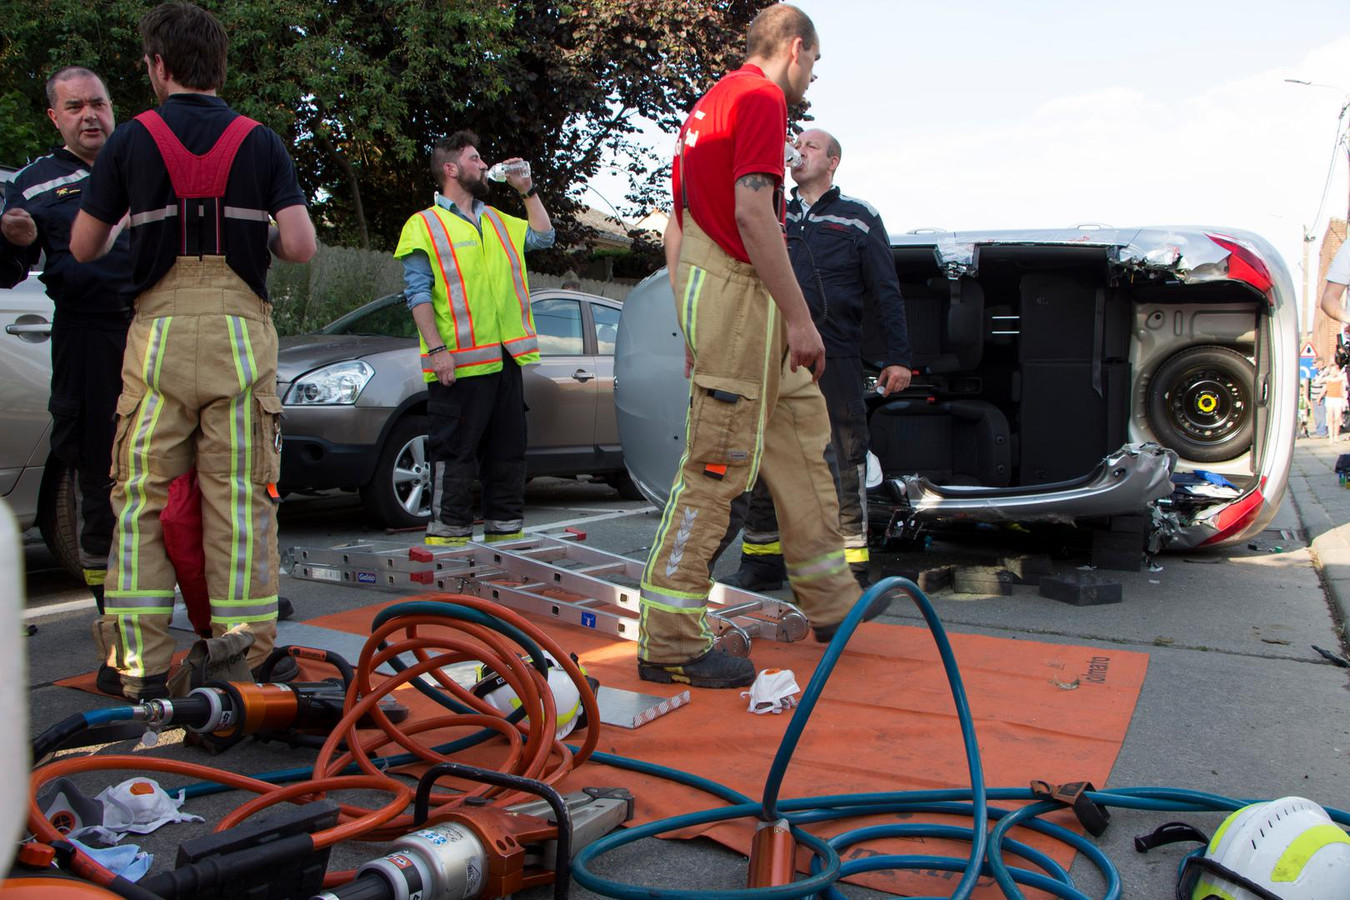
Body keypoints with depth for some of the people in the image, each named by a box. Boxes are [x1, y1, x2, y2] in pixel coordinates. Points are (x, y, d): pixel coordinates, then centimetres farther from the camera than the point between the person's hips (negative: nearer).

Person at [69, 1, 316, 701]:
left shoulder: (131, 140, 6)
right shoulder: (260, 142, 7)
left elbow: (83, 247, 9)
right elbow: (300, 245, -2)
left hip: (159, 330, 0)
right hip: (241, 331, 1)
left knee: (140, 499, 7)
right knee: (240, 498, 4)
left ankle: (140, 663, 9)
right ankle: (246, 651, 7)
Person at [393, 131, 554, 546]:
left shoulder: (497, 221, 21)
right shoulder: (425, 225, 1)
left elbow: (543, 236, 27)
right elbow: (418, 293, -7)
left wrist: (527, 190, 19)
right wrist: (436, 349, -16)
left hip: (505, 359, 7)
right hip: (459, 364, -7)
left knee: (508, 452, 10)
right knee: (456, 453, -6)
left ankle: (505, 529, 19)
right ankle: (448, 535, -1)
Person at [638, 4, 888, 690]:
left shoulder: (708, 105, 22)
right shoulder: (761, 96, -7)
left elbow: (676, 227, 21)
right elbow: (752, 211, -21)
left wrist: (693, 331, 22)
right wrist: (799, 317, -19)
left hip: (707, 294, 10)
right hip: (742, 297, -10)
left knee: (802, 440, 17)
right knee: (716, 467, -8)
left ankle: (829, 598, 27)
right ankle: (668, 645, -2)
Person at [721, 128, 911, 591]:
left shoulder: (858, 217, 9)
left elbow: (887, 292, 5)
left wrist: (897, 357, -1)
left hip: (835, 357, -3)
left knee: (845, 460, -3)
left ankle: (851, 565, 5)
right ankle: (762, 559, 15)